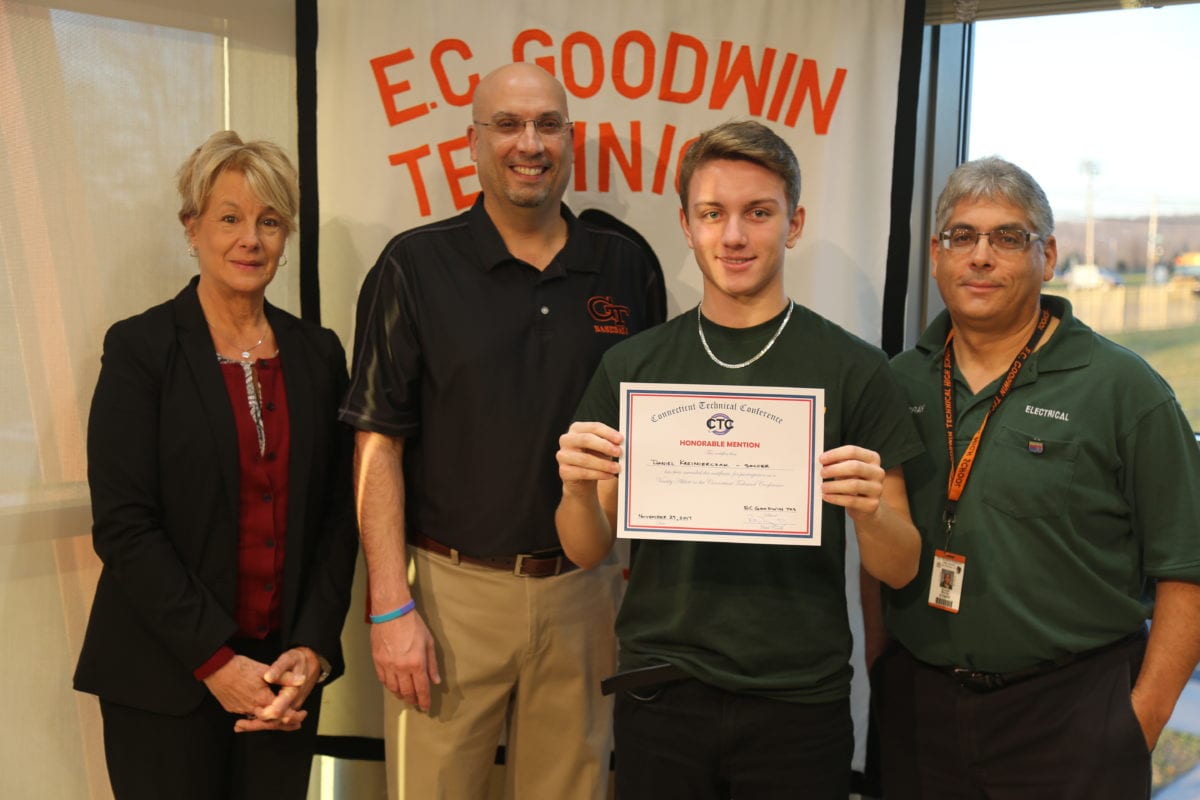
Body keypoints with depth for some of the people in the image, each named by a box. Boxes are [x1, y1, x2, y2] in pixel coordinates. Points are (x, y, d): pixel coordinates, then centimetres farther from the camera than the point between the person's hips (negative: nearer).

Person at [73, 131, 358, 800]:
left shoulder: (318, 353, 5)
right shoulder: (140, 347, -6)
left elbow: (338, 512, 4)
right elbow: (123, 523, -11)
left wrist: (313, 648, -6)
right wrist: (216, 660, -14)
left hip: (289, 668, 3)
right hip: (165, 676, -3)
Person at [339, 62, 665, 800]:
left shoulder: (627, 268, 4)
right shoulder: (415, 266, -4)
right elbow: (379, 444, -5)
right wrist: (391, 607, -11)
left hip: (585, 590, 3)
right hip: (451, 587, -2)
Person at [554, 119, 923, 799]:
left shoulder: (855, 370, -4)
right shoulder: (631, 367, 2)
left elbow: (899, 569, -1)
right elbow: (588, 552, 5)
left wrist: (870, 509, -22)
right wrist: (579, 487, -15)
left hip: (799, 704, -1)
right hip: (661, 697, 2)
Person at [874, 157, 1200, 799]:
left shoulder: (1122, 387, -6)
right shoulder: (901, 382, 5)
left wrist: (1141, 721, -10)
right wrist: (880, 665, 6)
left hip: (1070, 714, -3)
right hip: (916, 708, 4)